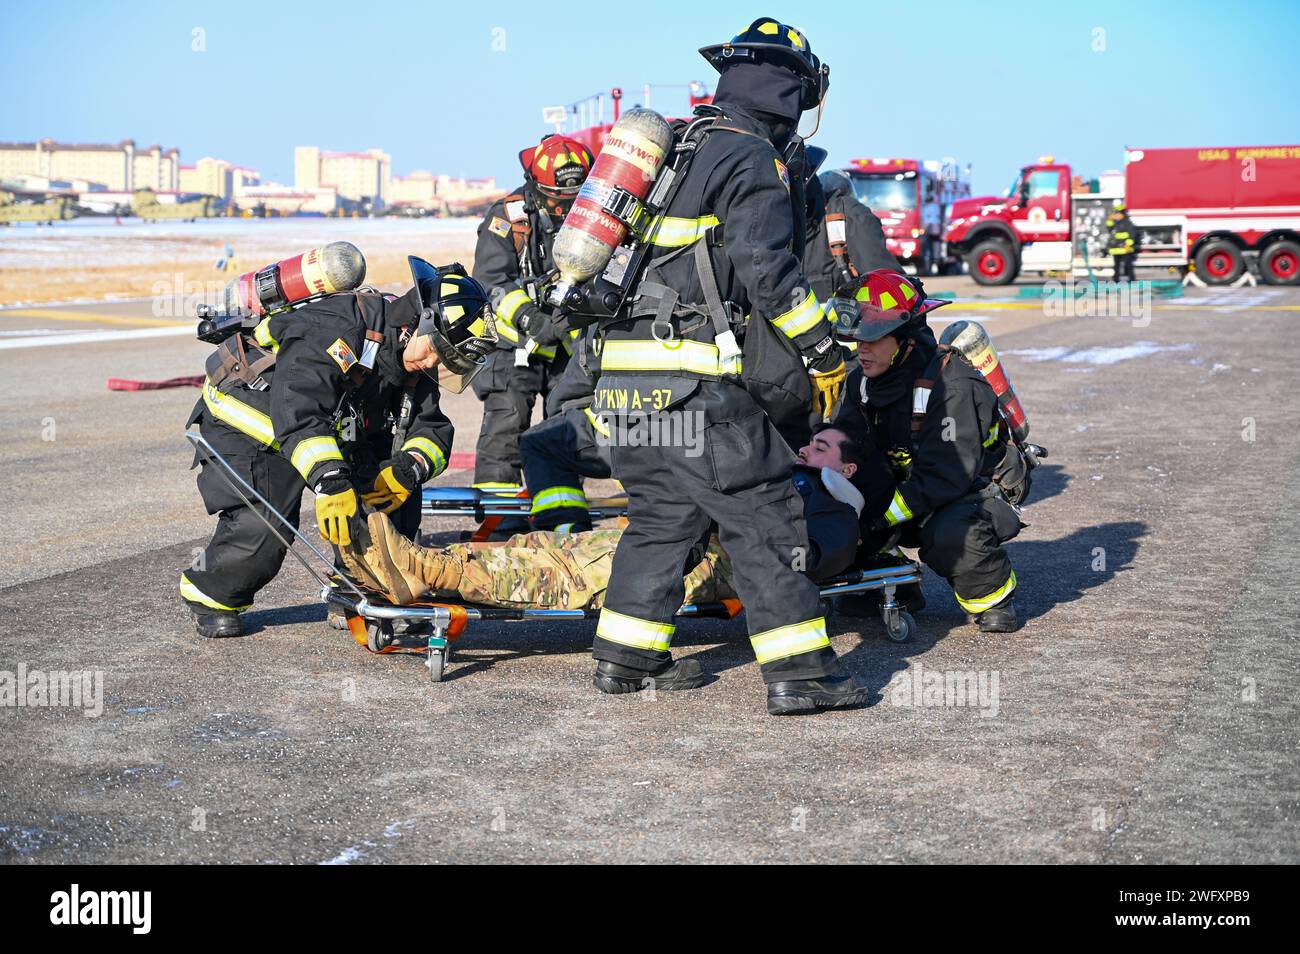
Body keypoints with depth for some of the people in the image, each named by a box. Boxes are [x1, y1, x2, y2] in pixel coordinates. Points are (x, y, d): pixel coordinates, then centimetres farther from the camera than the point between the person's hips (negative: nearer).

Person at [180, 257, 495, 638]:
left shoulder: (414, 364, -5)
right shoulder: (336, 326, -32)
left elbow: (432, 430, -5)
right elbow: (296, 408, -44)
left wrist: (407, 470, -28)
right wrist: (330, 482, -55)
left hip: (330, 431, 8)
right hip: (246, 424, -8)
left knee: (398, 491, -8)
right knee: (262, 531, -22)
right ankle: (207, 593, 8)